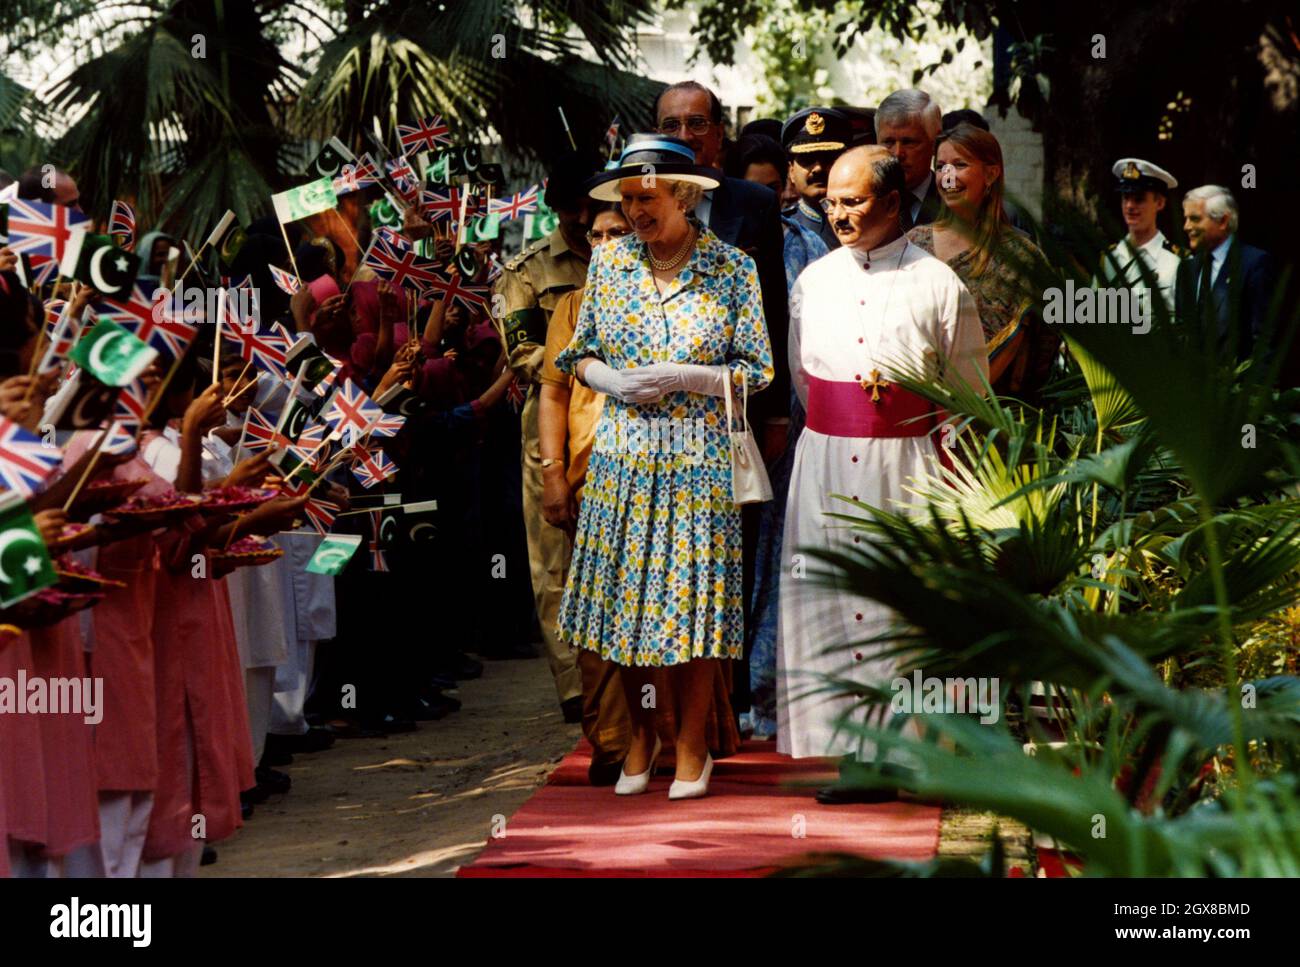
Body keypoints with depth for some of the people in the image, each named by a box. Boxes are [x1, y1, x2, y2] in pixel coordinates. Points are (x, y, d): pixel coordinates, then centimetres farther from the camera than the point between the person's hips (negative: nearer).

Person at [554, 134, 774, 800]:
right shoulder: (608, 263, 5)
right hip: (624, 454, 3)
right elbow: (580, 354, 11)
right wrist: (612, 380, -10)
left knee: (696, 593, -1)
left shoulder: (731, 270, -4)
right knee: (626, 591, 5)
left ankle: (691, 745, 12)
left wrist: (682, 377, -15)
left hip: (699, 454, -3)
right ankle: (641, 736, 21)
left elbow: (757, 371, -3)